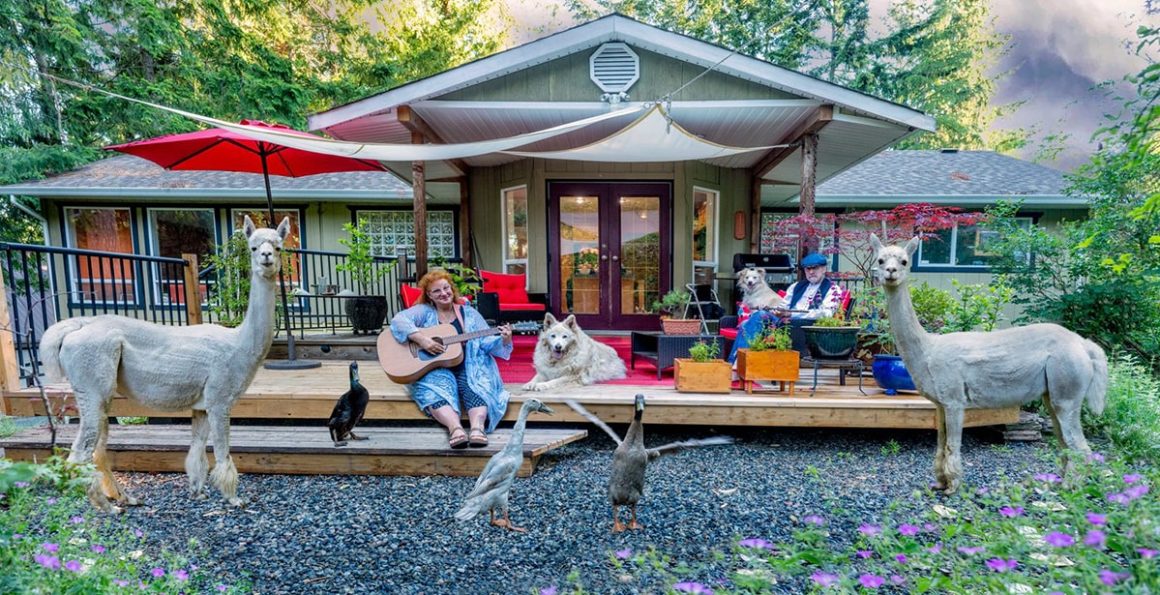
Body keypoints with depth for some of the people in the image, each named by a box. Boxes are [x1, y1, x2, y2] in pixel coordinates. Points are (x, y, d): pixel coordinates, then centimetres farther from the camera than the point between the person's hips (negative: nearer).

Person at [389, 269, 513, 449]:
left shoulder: (469, 313, 13)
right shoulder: (424, 311, 8)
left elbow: (486, 343, 8)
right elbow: (398, 321, -11)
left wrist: (503, 340, -14)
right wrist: (421, 339, -24)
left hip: (468, 368, 2)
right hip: (434, 369, -1)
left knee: (478, 385, -31)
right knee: (435, 387, -34)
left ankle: (478, 427, -51)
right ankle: (455, 428, -54)